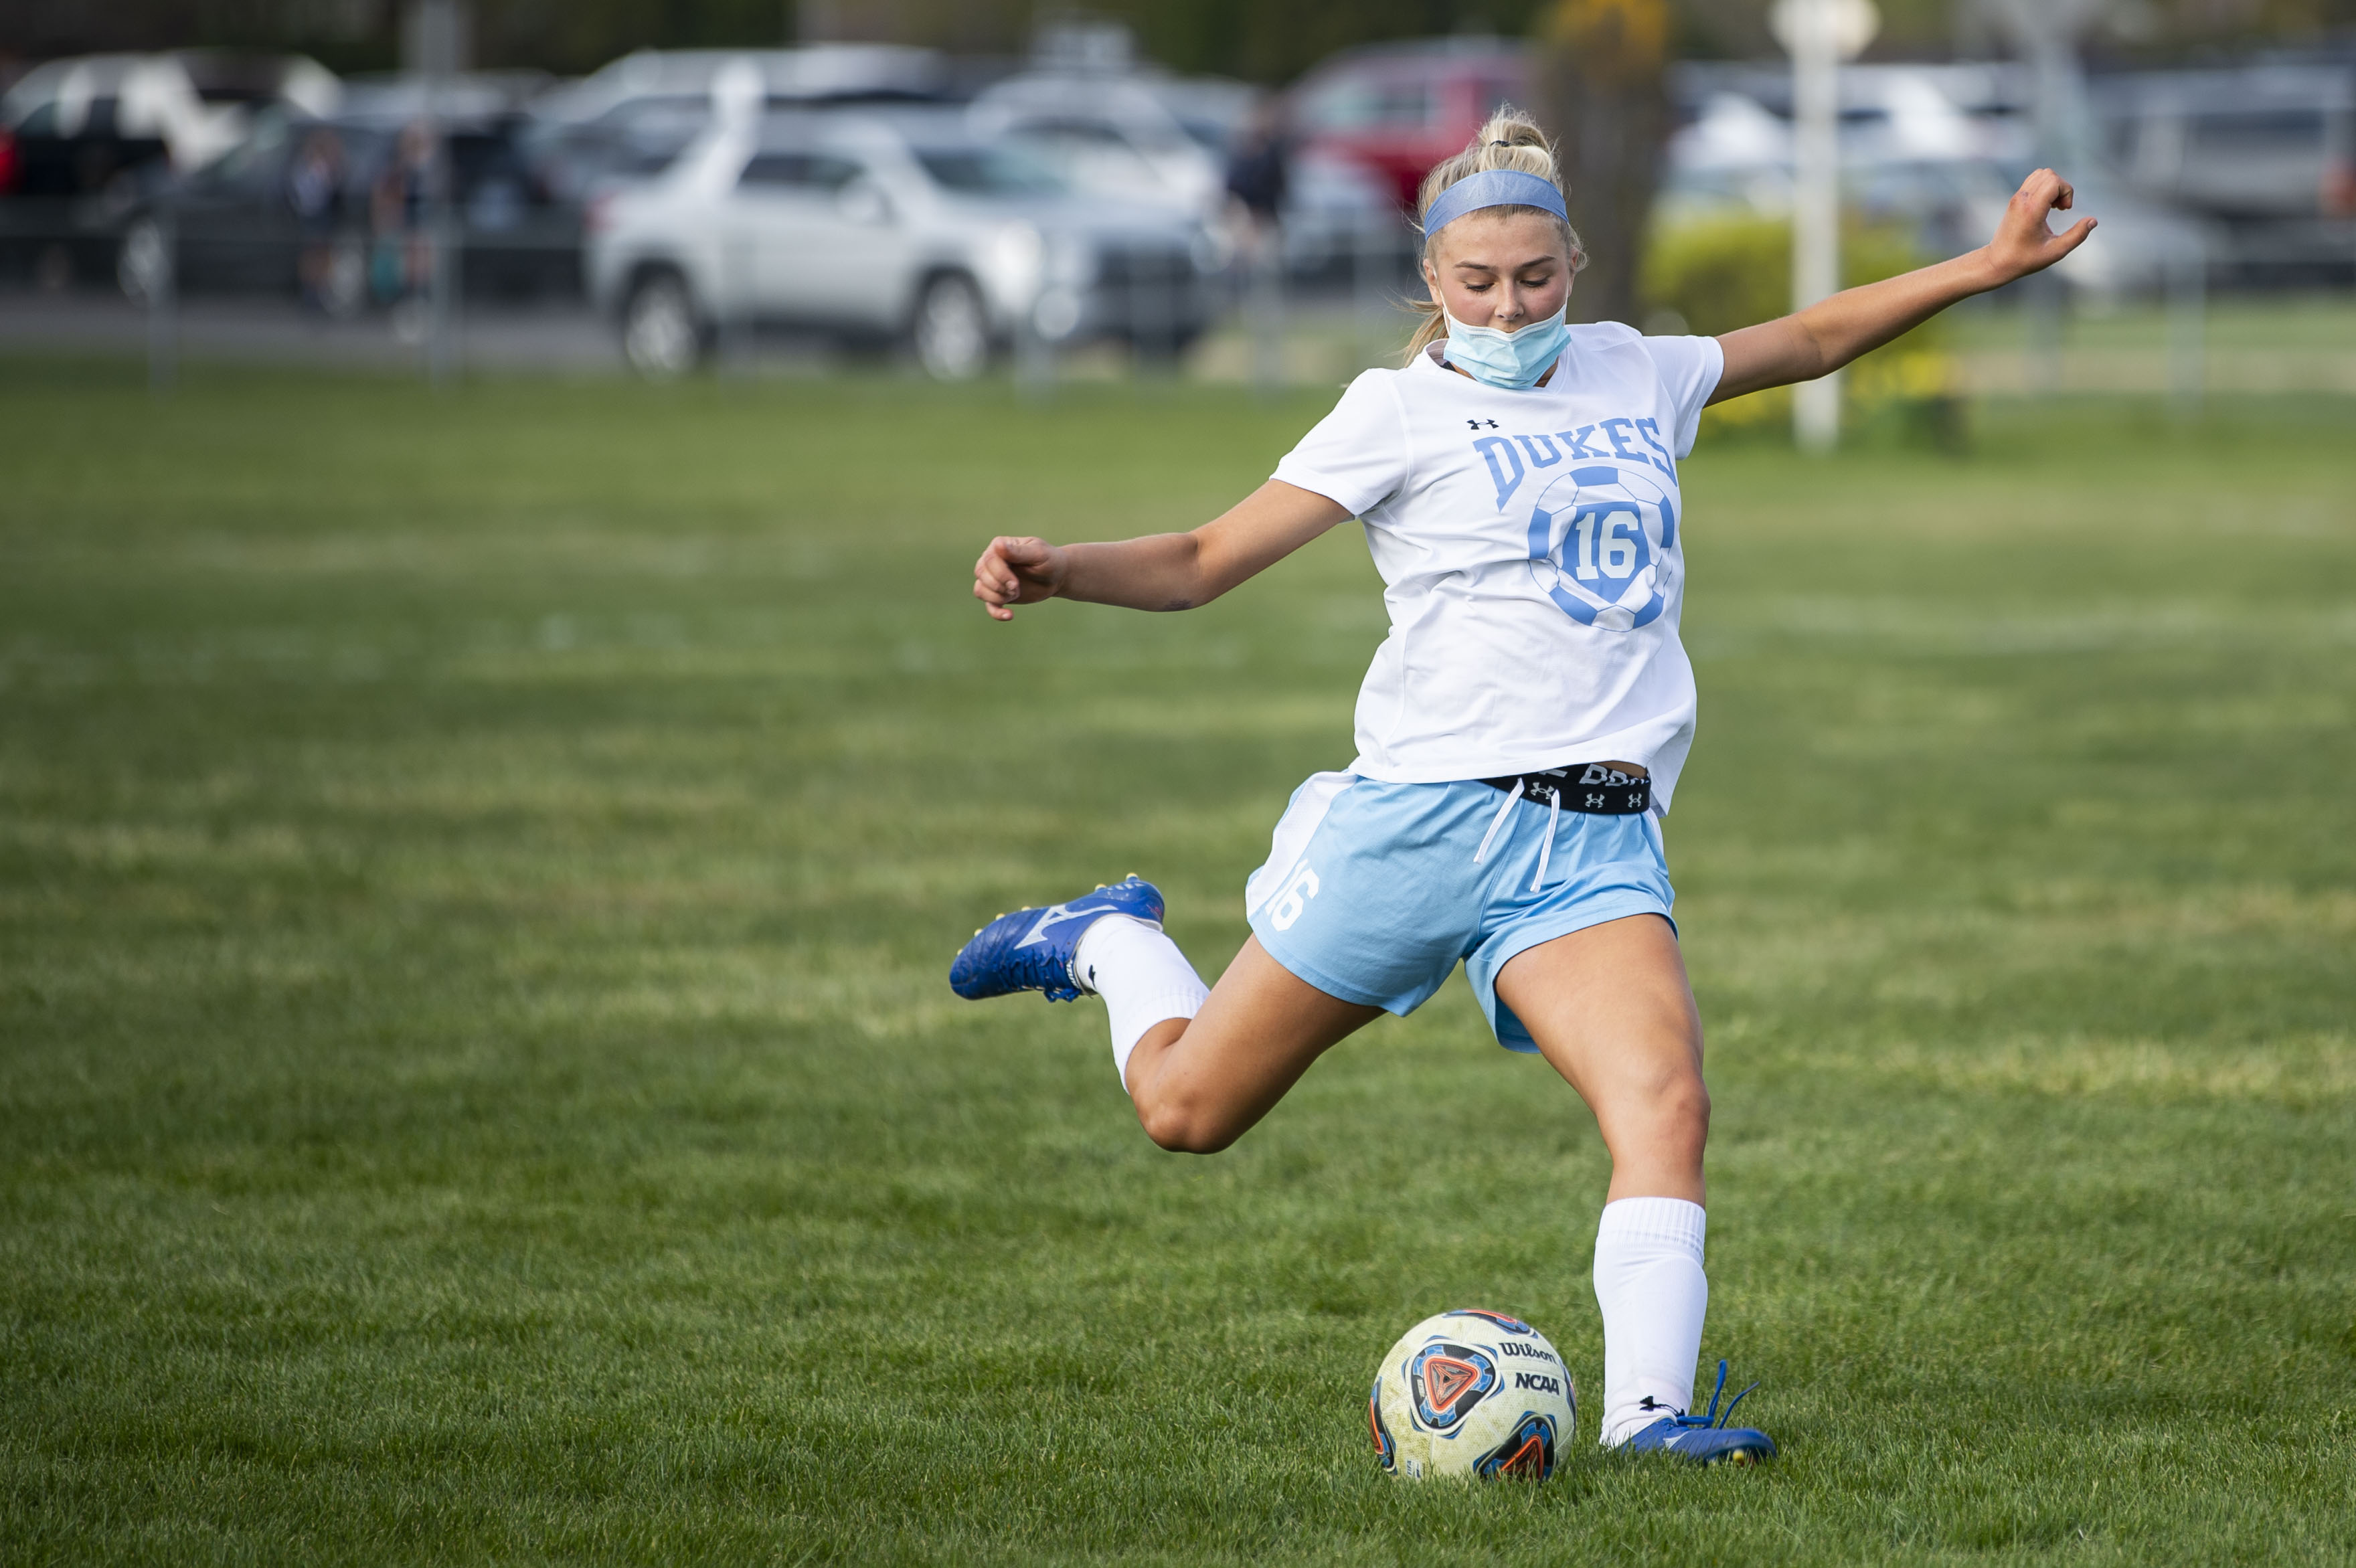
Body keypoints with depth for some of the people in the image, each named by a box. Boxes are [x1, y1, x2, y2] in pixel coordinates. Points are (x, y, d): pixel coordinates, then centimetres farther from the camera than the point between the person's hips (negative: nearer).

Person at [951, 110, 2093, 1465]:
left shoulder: (1632, 375, 15)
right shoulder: (1405, 410, 1)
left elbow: (1808, 342, 31)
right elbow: (1204, 563, -2)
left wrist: (1990, 266, 25)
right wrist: (1057, 573, -20)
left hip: (1597, 839, 3)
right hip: (1423, 811, -3)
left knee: (1667, 1101, -23)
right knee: (1189, 1110, 6)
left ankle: (1648, 1406, -25)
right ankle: (1113, 945, 36)